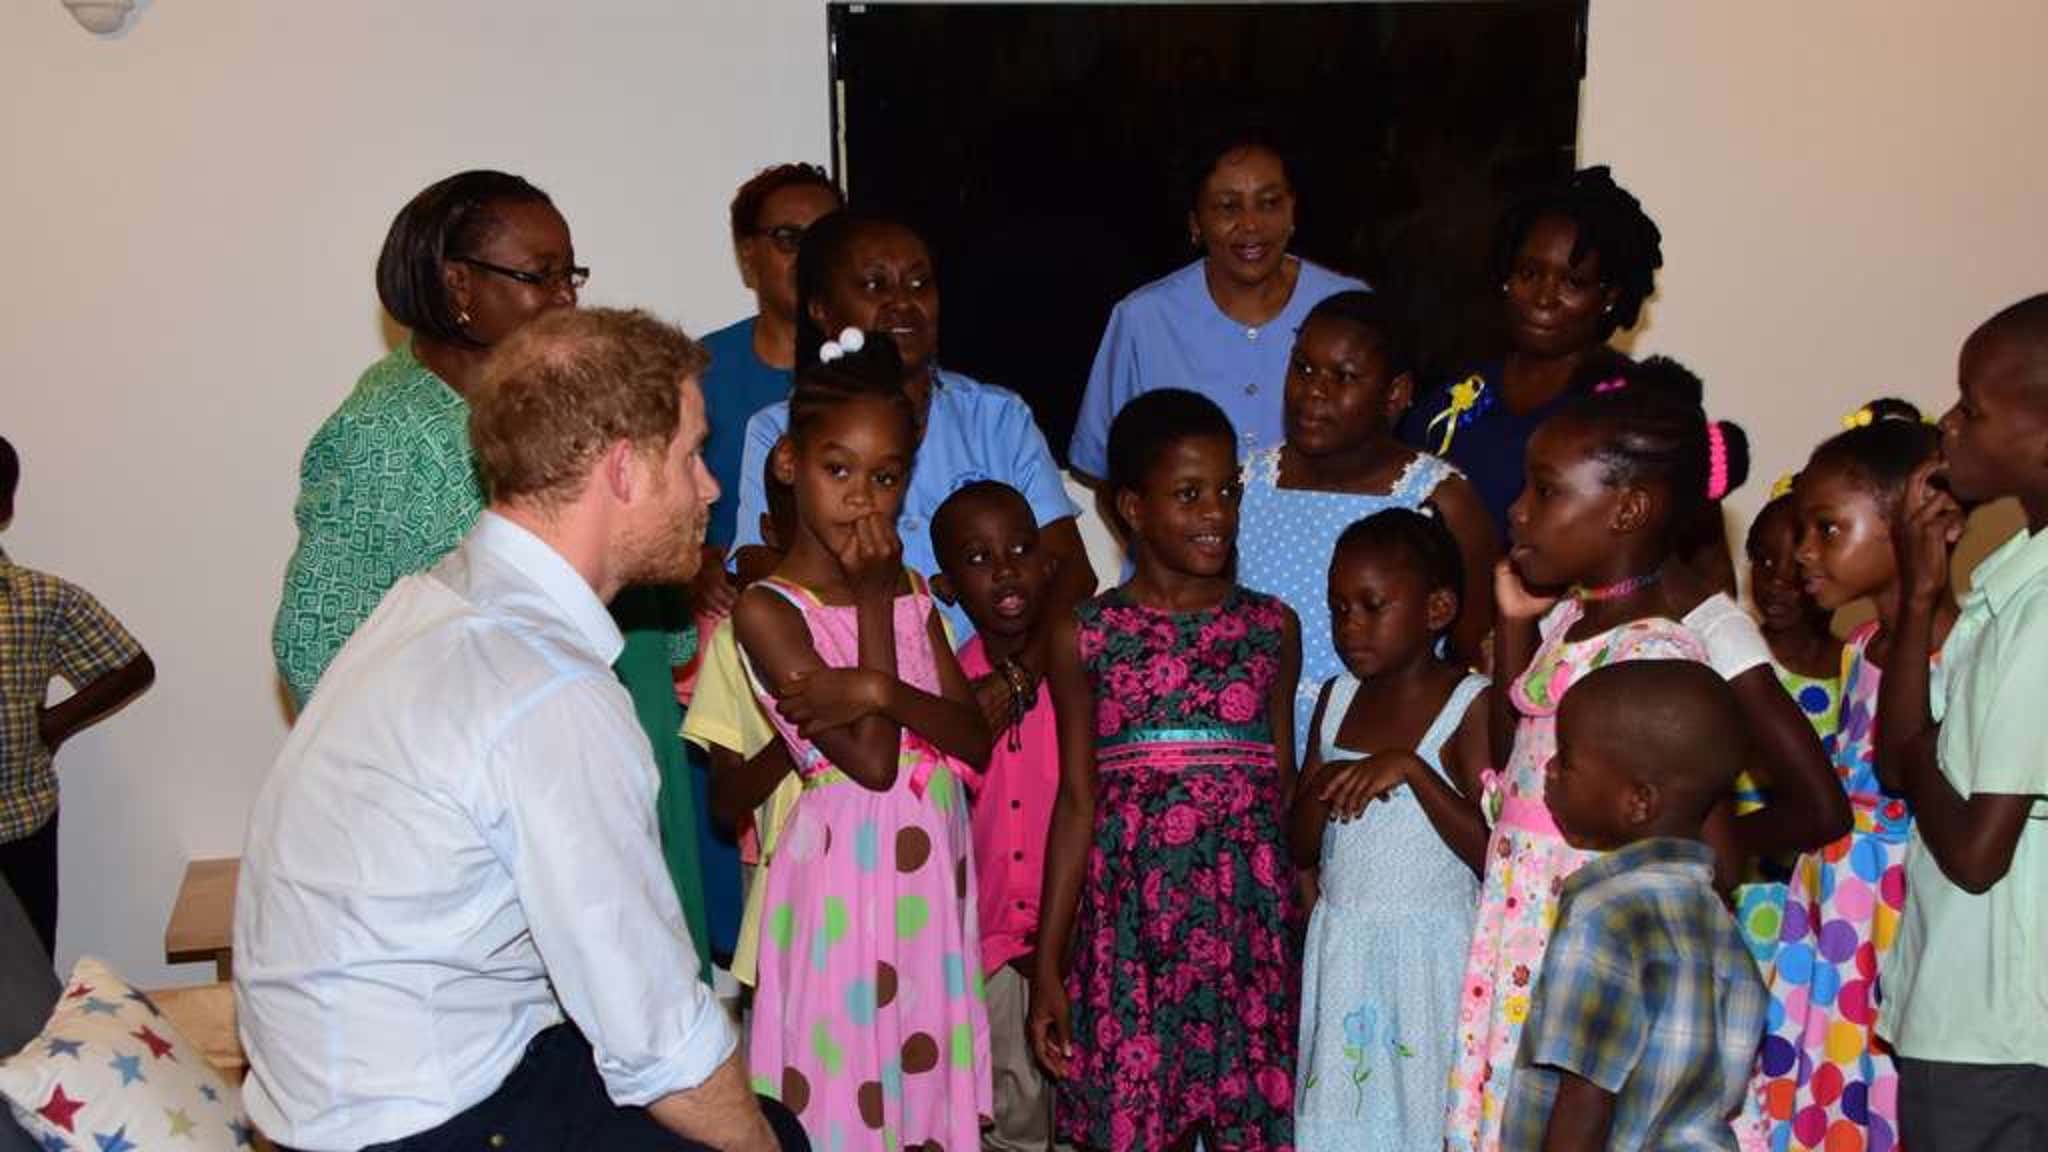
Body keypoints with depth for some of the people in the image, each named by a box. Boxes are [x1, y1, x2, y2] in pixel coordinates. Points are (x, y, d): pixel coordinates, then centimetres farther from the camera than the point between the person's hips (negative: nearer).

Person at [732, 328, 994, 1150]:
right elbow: (873, 760, -19)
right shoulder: (767, 609, -13)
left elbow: (977, 742, -1)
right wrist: (872, 600, -15)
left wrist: (881, 689, -19)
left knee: (927, 1068, 14)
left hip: (932, 868, 6)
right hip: (845, 870, -5)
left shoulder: (909, 589, 6)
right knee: (842, 1073, 4)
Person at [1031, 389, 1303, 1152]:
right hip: (1131, 913, -1)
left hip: (1249, 913, 1)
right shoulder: (1086, 636, 1)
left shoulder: (1273, 628, 6)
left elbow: (1284, 788, 10)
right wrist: (1048, 962, 1)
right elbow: (1077, 803, 2)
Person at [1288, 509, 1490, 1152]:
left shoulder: (1471, 705, -9)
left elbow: (1494, 854, -16)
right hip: (1341, 951, 5)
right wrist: (1325, 787, -10)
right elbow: (1300, 848, 10)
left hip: (1430, 955, -5)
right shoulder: (1337, 698, 7)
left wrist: (1411, 767, -23)